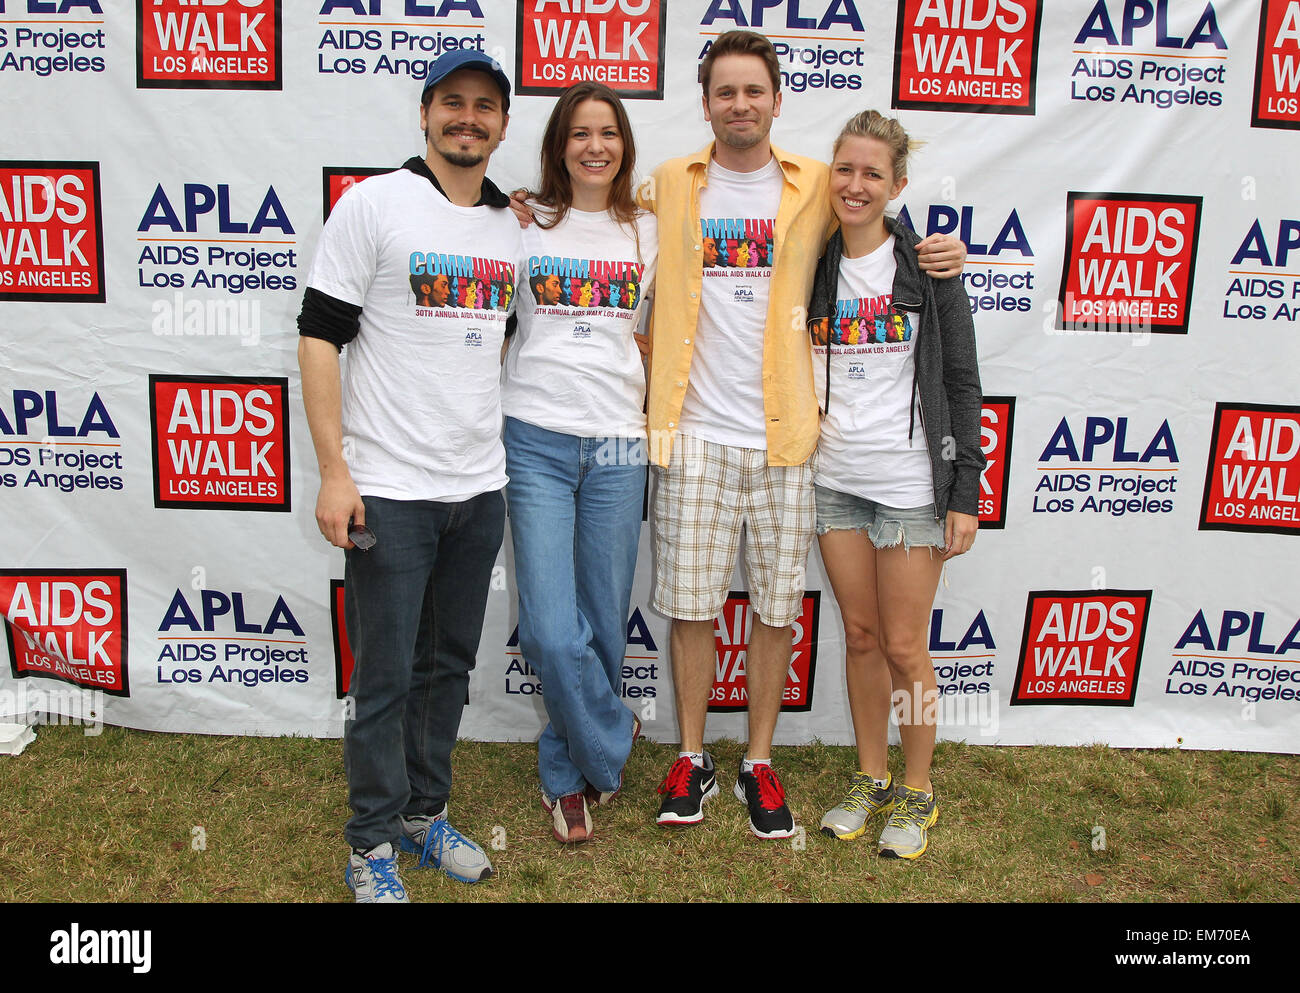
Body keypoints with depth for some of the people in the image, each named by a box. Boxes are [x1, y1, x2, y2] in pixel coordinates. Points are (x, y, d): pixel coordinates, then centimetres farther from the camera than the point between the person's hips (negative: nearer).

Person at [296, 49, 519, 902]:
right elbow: (320, 336, -8)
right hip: (389, 488, -5)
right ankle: (373, 845, 19)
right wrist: (334, 471, -14)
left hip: (479, 487, 5)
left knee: (449, 666, 15)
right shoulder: (374, 203, -5)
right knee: (385, 679, 3)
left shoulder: (512, 226, 11)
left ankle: (426, 814, 32)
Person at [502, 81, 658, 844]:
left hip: (618, 444, 2)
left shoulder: (647, 232, 12)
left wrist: (658, 417, 8)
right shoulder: (526, 224, 8)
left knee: (606, 627, 5)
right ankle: (611, 745, 18)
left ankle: (568, 773, 27)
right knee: (553, 631, -9)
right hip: (536, 438, -1)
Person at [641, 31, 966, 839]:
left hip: (783, 437, 0)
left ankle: (759, 763, 23)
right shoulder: (669, 185, 8)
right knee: (691, 604, 6)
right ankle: (694, 758, 24)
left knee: (776, 609, 6)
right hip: (695, 432, 0)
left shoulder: (816, 188, 6)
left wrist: (940, 254, 1)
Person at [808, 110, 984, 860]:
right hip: (835, 479, 3)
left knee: (906, 646, 3)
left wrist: (965, 492, -8)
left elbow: (962, 383, -4)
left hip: (911, 483, -3)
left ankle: (918, 794, 21)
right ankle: (871, 779, 28)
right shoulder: (815, 267, 5)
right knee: (861, 637, 12)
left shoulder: (928, 266, -4)